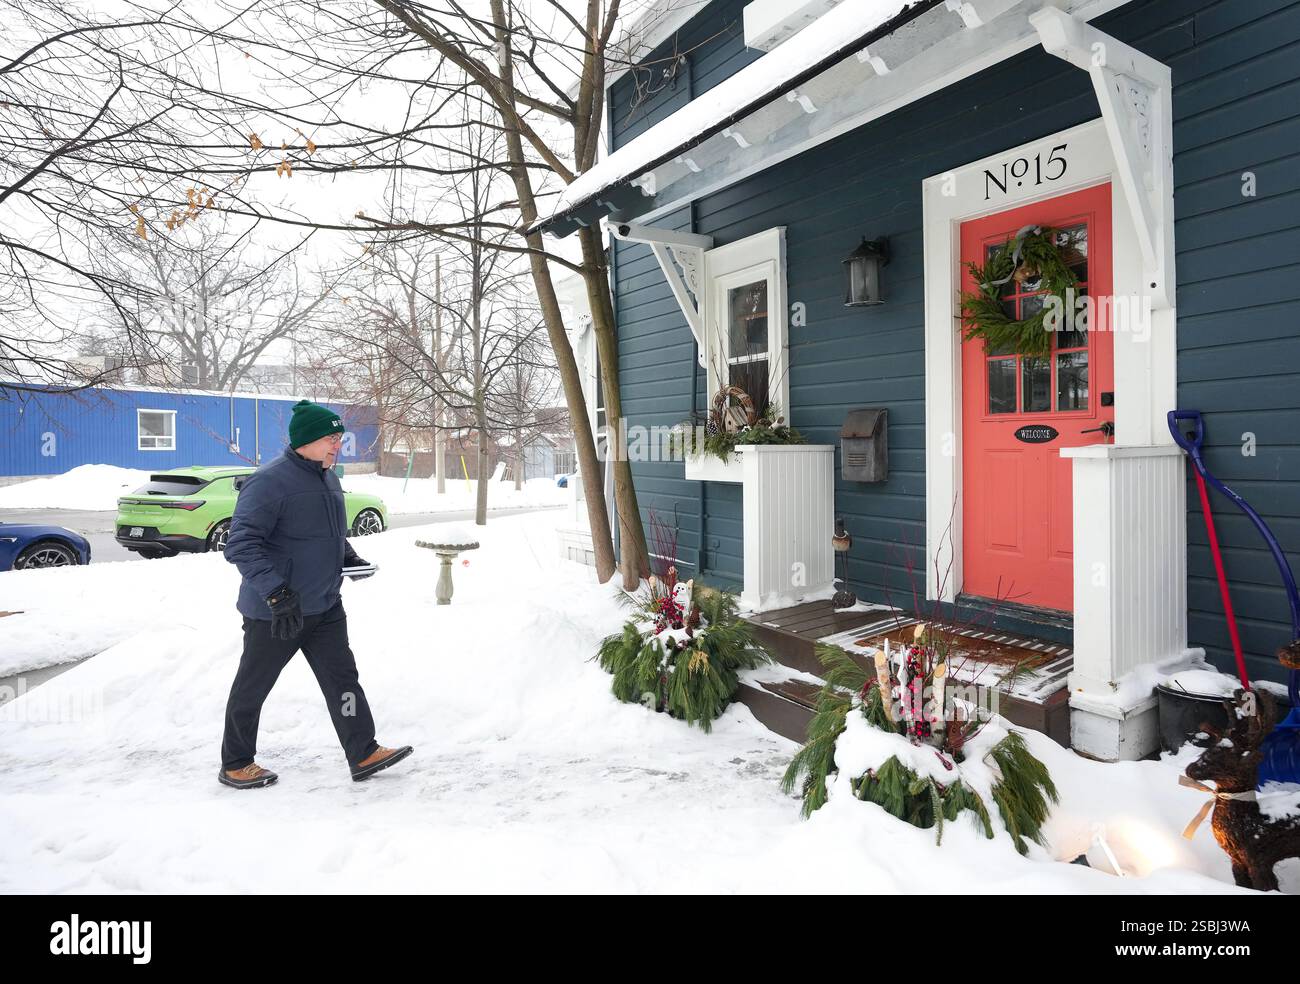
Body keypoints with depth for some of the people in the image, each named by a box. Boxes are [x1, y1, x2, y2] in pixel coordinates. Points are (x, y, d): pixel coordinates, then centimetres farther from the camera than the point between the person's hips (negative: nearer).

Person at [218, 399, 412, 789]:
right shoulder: (270, 480, -20)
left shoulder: (328, 479, 7)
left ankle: (364, 754, 17)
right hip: (273, 612, -7)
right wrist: (276, 592, -33)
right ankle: (236, 765, 30)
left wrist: (349, 557, 6)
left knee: (343, 677, 8)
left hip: (325, 607, 8)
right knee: (253, 687, 11)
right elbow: (240, 544, -26)